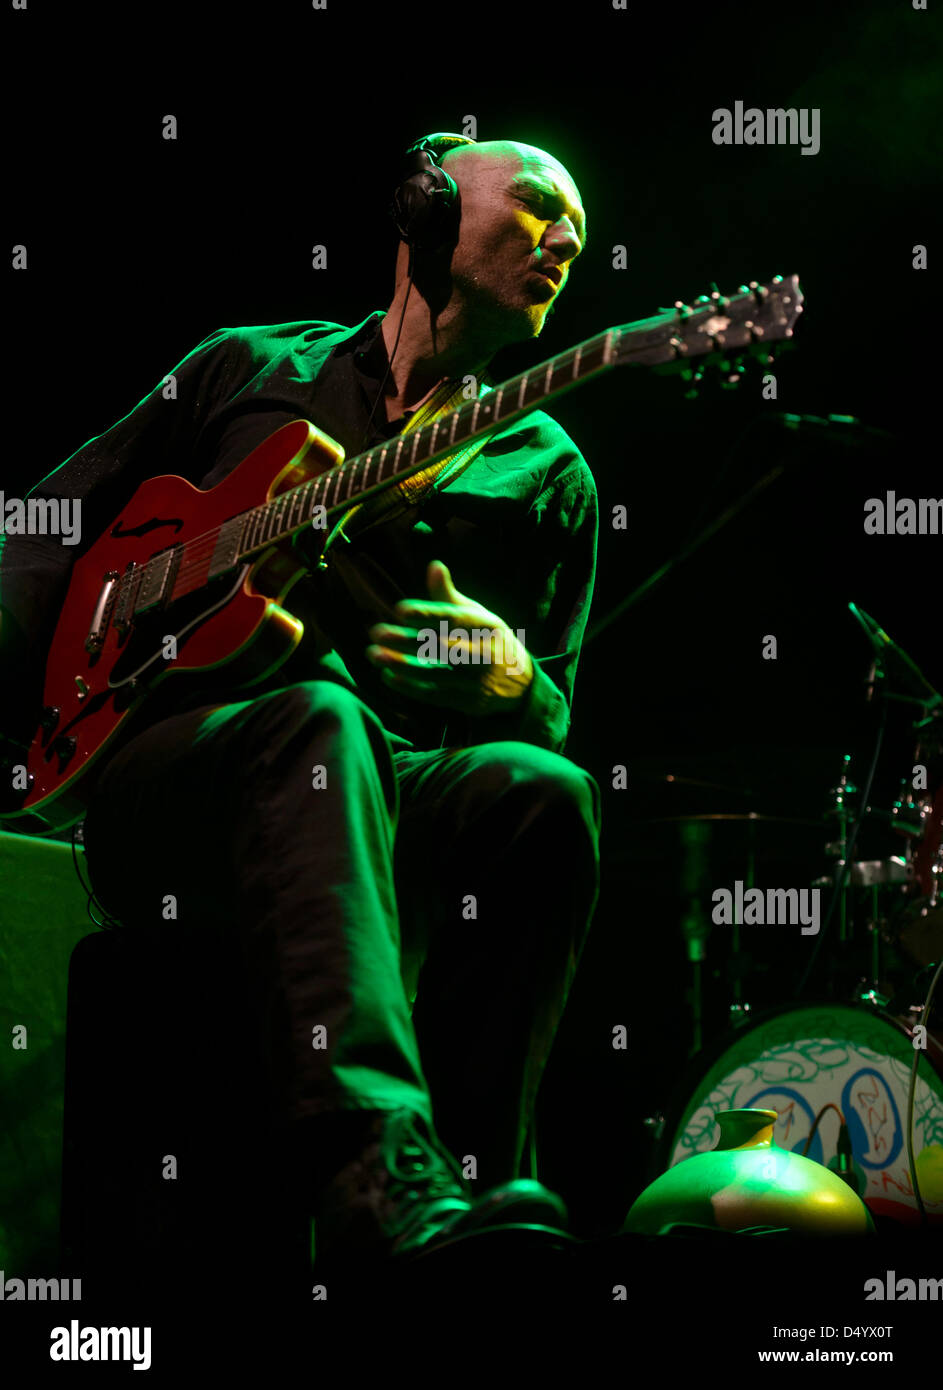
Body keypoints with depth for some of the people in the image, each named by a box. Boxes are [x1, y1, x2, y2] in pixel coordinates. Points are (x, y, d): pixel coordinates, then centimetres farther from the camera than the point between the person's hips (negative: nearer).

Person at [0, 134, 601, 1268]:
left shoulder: (547, 475, 20)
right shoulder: (250, 368, 18)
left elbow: (553, 717, 17)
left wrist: (506, 678, -7)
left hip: (384, 796, 2)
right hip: (160, 774, -2)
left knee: (544, 794, -32)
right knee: (313, 723, -38)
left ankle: (465, 1187, -33)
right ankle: (391, 1190, -56)